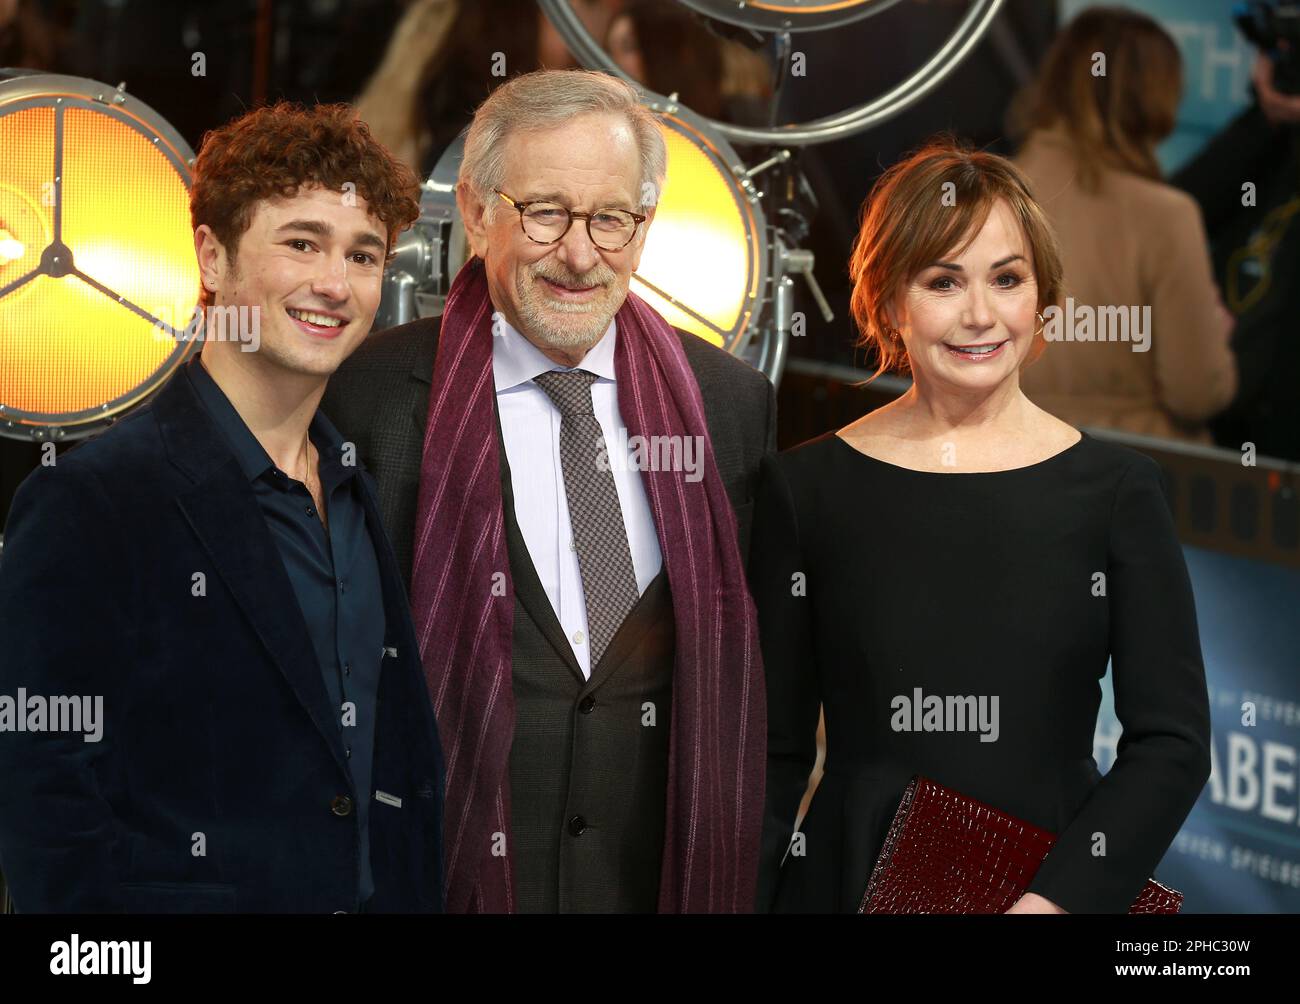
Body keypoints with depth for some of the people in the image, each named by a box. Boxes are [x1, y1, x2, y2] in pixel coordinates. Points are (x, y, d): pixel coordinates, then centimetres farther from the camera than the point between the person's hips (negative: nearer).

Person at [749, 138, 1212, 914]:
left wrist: (1056, 900, -16)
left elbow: (1174, 741, -5)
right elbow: (773, 749, 1)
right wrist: (740, 899, -8)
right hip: (847, 883, 0)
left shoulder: (1116, 491, -3)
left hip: (1061, 884, 0)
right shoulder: (805, 489, -2)